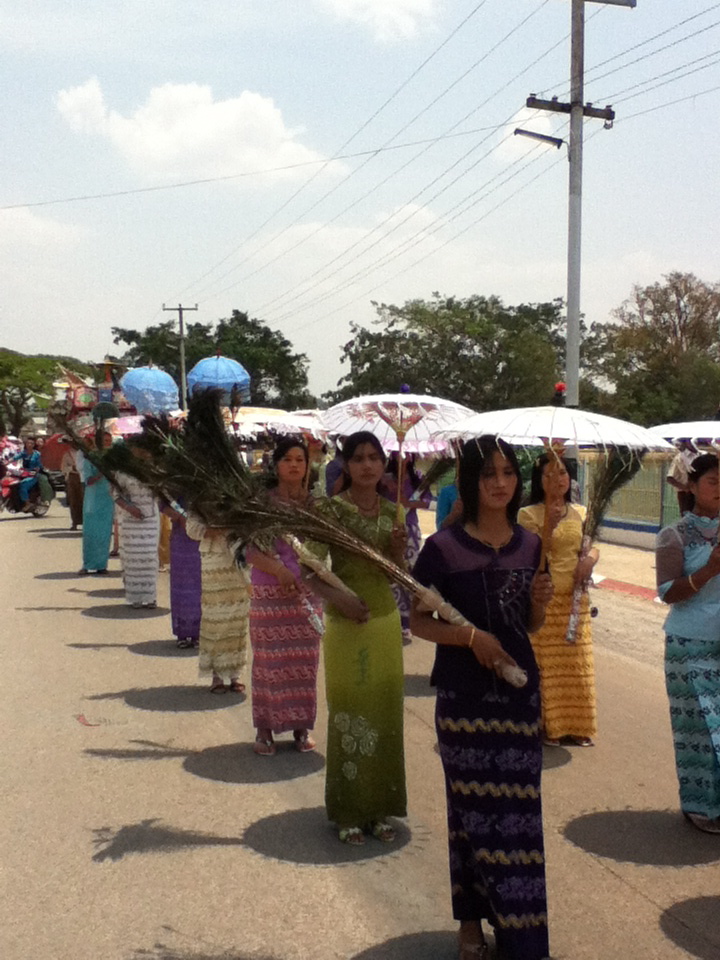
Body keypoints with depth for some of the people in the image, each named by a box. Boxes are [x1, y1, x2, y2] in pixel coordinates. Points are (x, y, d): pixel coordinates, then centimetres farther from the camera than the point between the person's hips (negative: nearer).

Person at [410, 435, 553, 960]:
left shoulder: (531, 545, 3)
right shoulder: (443, 547, -10)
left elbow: (532, 625, 13)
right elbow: (419, 621, -5)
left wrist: (540, 601, -9)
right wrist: (470, 635, -20)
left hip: (520, 691, 3)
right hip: (464, 695, -3)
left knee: (519, 810, 7)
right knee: (475, 809, 7)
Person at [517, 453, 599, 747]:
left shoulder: (580, 512, 10)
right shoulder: (528, 514, -5)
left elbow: (592, 546, 12)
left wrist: (589, 558, -10)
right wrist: (548, 526, -25)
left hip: (575, 598, 5)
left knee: (575, 662, 9)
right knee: (545, 663, -1)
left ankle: (574, 725, 20)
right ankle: (548, 726, 10)